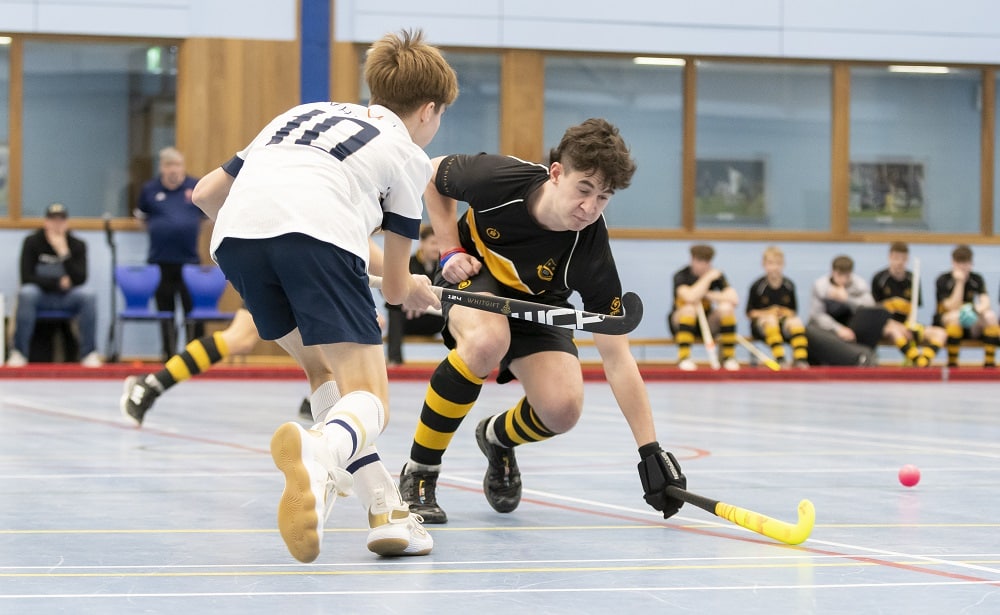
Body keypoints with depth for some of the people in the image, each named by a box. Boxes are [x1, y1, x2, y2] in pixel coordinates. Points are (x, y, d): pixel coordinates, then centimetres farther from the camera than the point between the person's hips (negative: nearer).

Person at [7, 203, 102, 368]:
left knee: (88, 295, -30)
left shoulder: (78, 245, -2)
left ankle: (89, 354, -26)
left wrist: (64, 253, -23)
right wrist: (58, 282, -15)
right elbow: (26, 278, -9)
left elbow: (80, 279, -14)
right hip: (40, 296, -1)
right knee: (26, 293, -35)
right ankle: (18, 353, -30)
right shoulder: (32, 242, -3)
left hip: (67, 298, 1)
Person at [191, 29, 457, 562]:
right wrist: (414, 290, 54)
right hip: (318, 232, -5)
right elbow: (394, 287, 30)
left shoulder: (302, 113, 38)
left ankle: (384, 511, 9)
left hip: (234, 235, 5)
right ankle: (319, 453, -43)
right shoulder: (407, 154, 26)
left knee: (323, 370, 23)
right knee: (368, 398, -6)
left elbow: (206, 193, 36)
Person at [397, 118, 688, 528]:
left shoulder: (590, 249, -31)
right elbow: (435, 176, -7)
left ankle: (497, 437, 16)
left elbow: (617, 358, -28)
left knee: (562, 409, -23)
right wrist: (451, 252, -16)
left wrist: (650, 451, -32)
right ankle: (418, 473, -20)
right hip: (471, 275, -2)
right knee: (487, 341, -37)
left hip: (536, 302, 2)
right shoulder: (499, 179, -33)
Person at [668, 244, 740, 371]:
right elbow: (690, 297, -35)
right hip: (680, 323, -3)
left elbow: (734, 299, -17)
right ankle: (683, 358, -31)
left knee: (727, 308, -24)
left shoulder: (716, 275, -4)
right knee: (690, 308, -35)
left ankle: (729, 357, -15)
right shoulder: (681, 276, -15)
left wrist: (707, 295, -19)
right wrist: (708, 278, -27)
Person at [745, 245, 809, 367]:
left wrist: (787, 313, -13)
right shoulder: (757, 286, -5)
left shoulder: (789, 286, 3)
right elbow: (750, 312, 0)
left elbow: (794, 310, 10)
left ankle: (800, 360, -41)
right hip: (761, 322, -2)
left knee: (796, 322, -29)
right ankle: (779, 359, -48)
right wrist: (766, 313, -16)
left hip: (783, 321, 2)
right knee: (771, 319, -36)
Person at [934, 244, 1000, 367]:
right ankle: (952, 362, -29)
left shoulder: (976, 279, 1)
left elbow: (986, 303, -14)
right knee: (955, 315, -37)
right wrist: (960, 282, -24)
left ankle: (990, 361, -26)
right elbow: (952, 308, -20)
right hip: (945, 323, -3)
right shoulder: (943, 280, -10)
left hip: (970, 326, 4)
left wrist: (978, 310, -38)